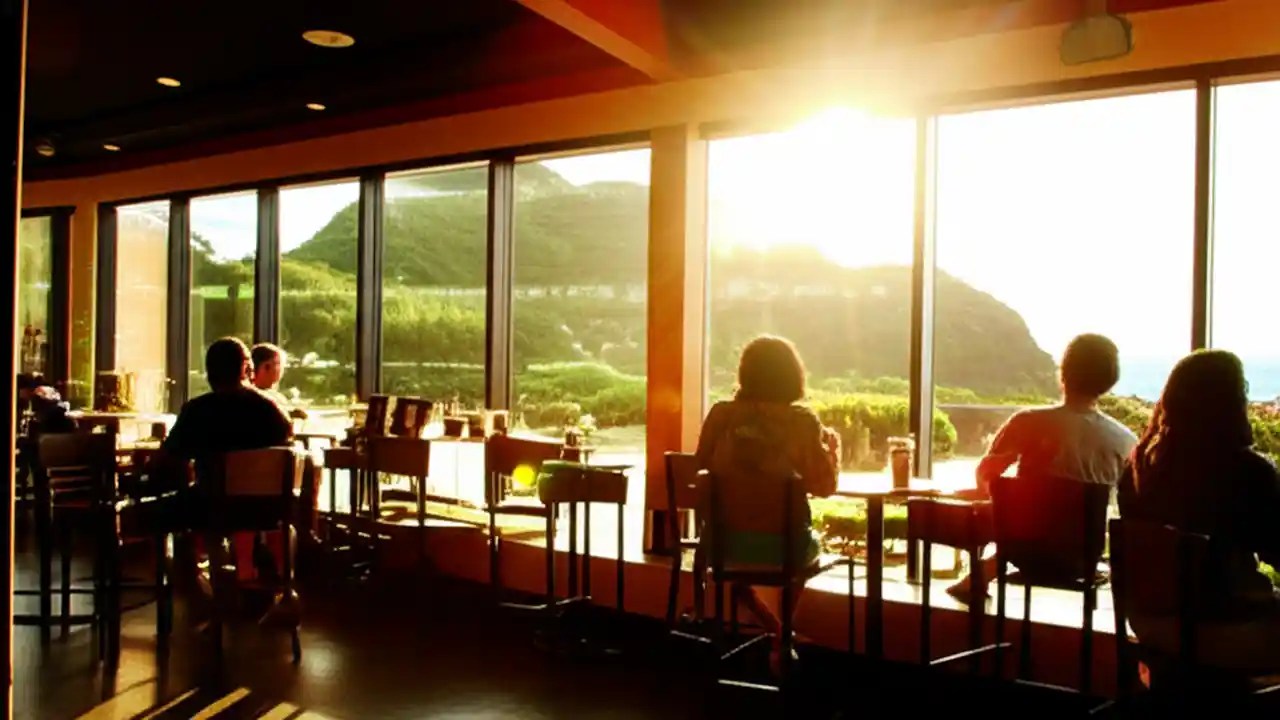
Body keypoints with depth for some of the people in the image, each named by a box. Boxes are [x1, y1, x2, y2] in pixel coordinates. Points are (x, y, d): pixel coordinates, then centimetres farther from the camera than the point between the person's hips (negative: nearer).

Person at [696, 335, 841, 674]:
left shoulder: (721, 414, -4)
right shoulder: (803, 420, -9)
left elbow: (701, 469, 7)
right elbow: (824, 486, -3)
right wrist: (832, 446, 14)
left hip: (727, 540, 1)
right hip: (782, 543, -1)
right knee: (808, 544, 36)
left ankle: (776, 630, 26)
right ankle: (781, 641, 37)